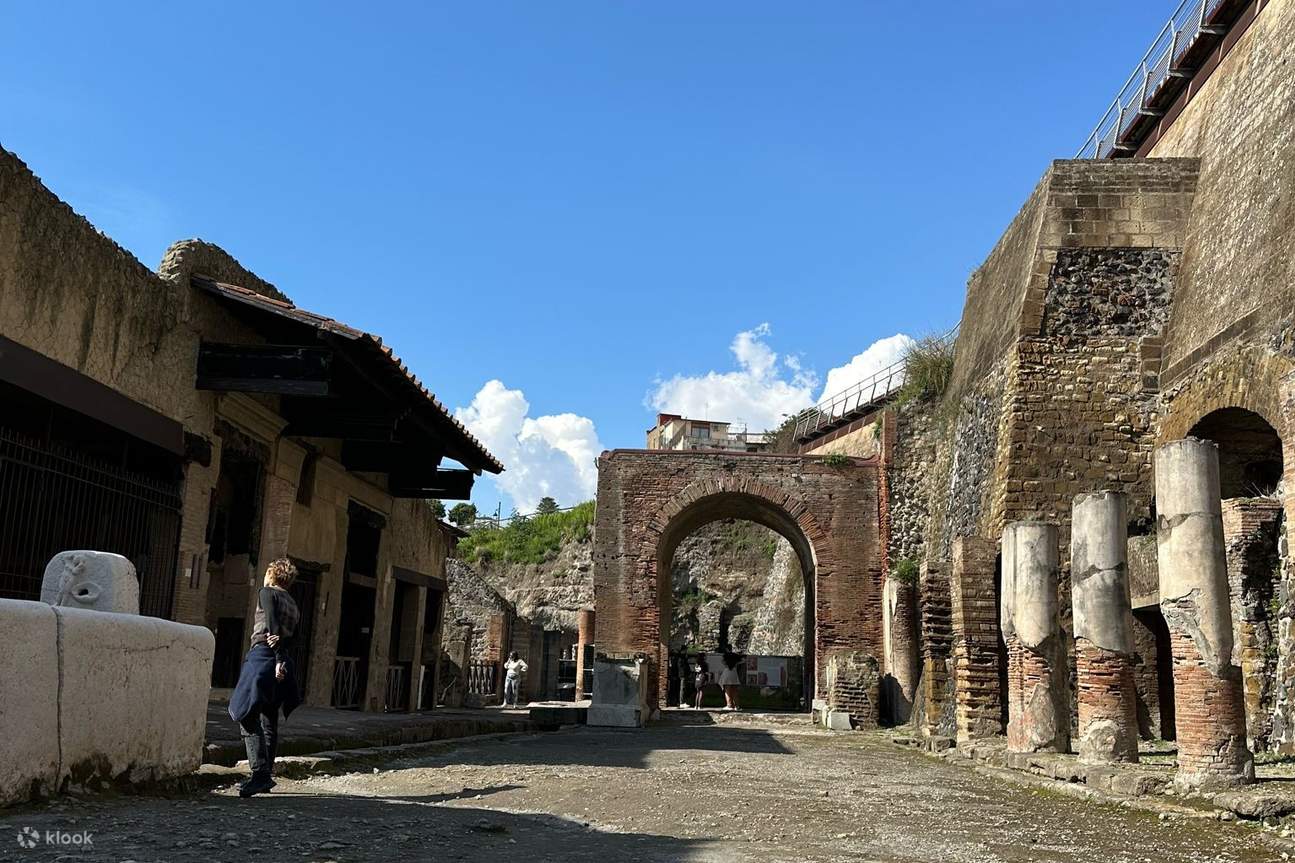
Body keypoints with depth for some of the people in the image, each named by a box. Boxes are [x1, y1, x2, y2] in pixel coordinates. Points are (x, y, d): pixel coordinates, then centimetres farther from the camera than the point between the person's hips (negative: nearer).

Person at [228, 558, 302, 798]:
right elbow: (292, 637, 14)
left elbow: (272, 625, -13)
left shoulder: (267, 593, 1)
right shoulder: (294, 606, 24)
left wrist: (278, 659, -20)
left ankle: (260, 773, -26)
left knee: (248, 717, -14)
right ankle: (267, 775, 16)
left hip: (264, 655, -8)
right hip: (283, 662, 8)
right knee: (269, 721, 14)